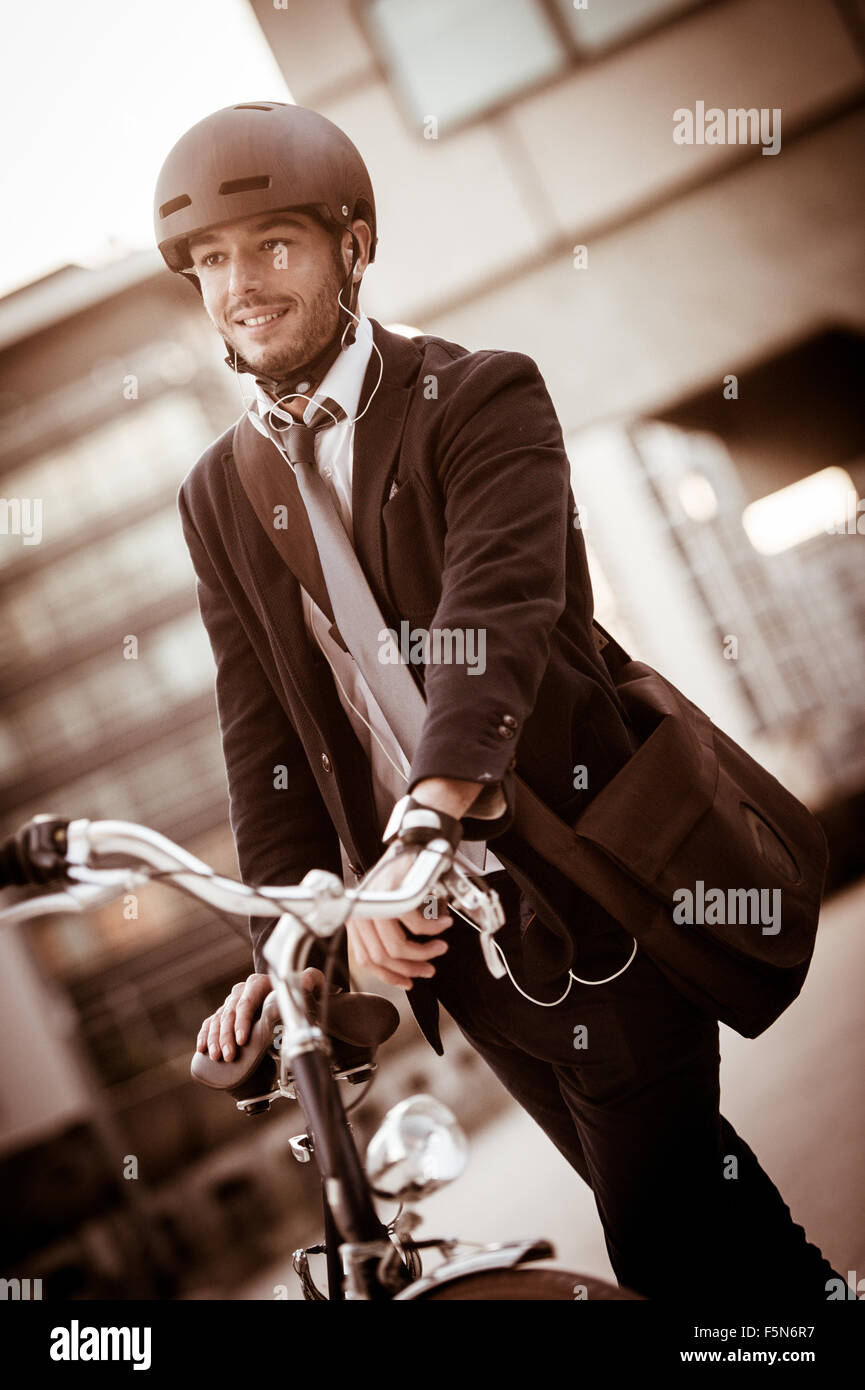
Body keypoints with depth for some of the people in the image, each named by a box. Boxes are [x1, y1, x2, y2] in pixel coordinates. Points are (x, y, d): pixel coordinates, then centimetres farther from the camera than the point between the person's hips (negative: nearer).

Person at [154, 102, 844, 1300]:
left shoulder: (481, 399, -9)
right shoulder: (218, 496, 7)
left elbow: (502, 606, -26)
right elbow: (263, 735, 3)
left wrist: (434, 813, -42)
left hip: (583, 890, -5)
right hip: (437, 923, 5)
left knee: (666, 1236, -1)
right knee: (654, 1181, 16)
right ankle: (797, 1285, 38)